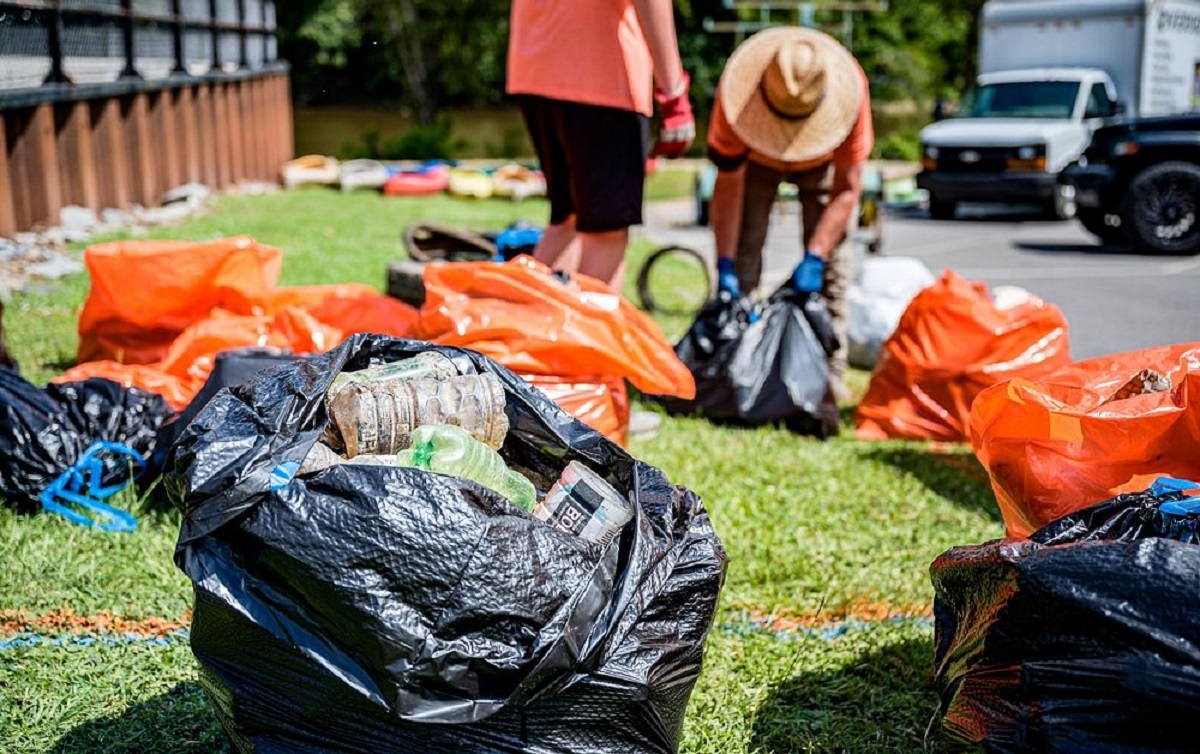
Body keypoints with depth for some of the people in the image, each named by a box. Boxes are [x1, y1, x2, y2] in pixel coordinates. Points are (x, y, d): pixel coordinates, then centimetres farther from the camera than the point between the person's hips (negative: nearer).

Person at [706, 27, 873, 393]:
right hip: (755, 157, 0)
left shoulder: (850, 89, -40)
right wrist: (724, 266, -35)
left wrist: (814, 258, -37)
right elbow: (728, 185, -29)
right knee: (743, 245, -12)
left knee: (831, 254, -12)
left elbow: (847, 188, -30)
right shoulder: (737, 93, -39)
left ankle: (829, 369, -8)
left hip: (822, 161, 0)